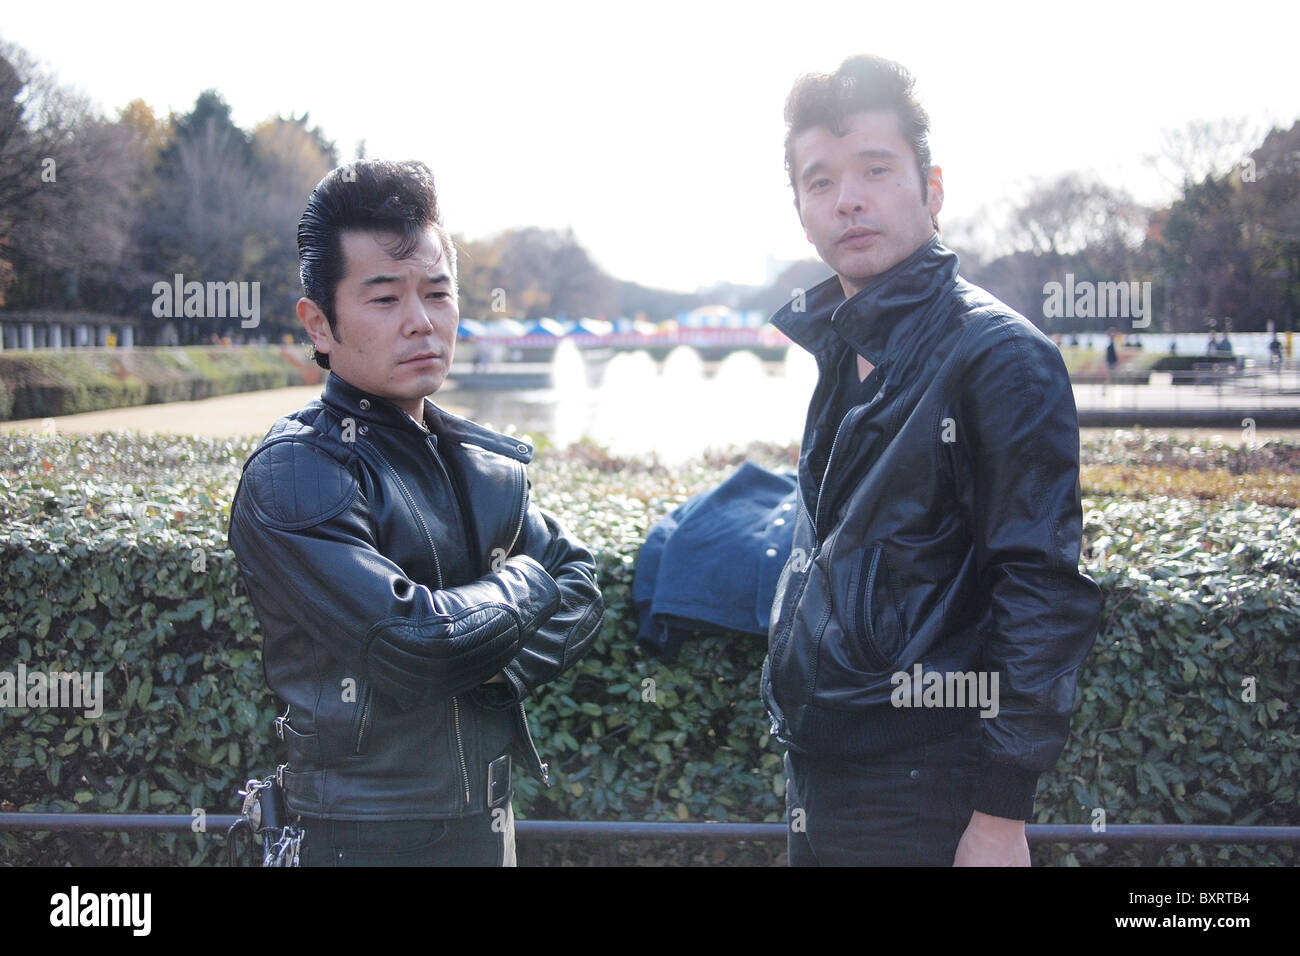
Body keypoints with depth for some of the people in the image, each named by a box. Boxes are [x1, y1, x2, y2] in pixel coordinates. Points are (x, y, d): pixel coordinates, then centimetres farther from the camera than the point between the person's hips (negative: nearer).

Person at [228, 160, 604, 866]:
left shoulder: (485, 463, 6)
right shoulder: (294, 474, -18)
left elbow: (578, 590, 6)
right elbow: (413, 644, -27)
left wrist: (497, 671, -13)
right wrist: (520, 583, -9)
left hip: (491, 819, 7)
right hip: (371, 836, -7)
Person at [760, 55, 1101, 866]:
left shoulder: (999, 355, -11)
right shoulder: (806, 342, 10)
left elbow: (1048, 592, -15)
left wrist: (1004, 808, -18)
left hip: (926, 798, -7)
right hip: (817, 765, 7)